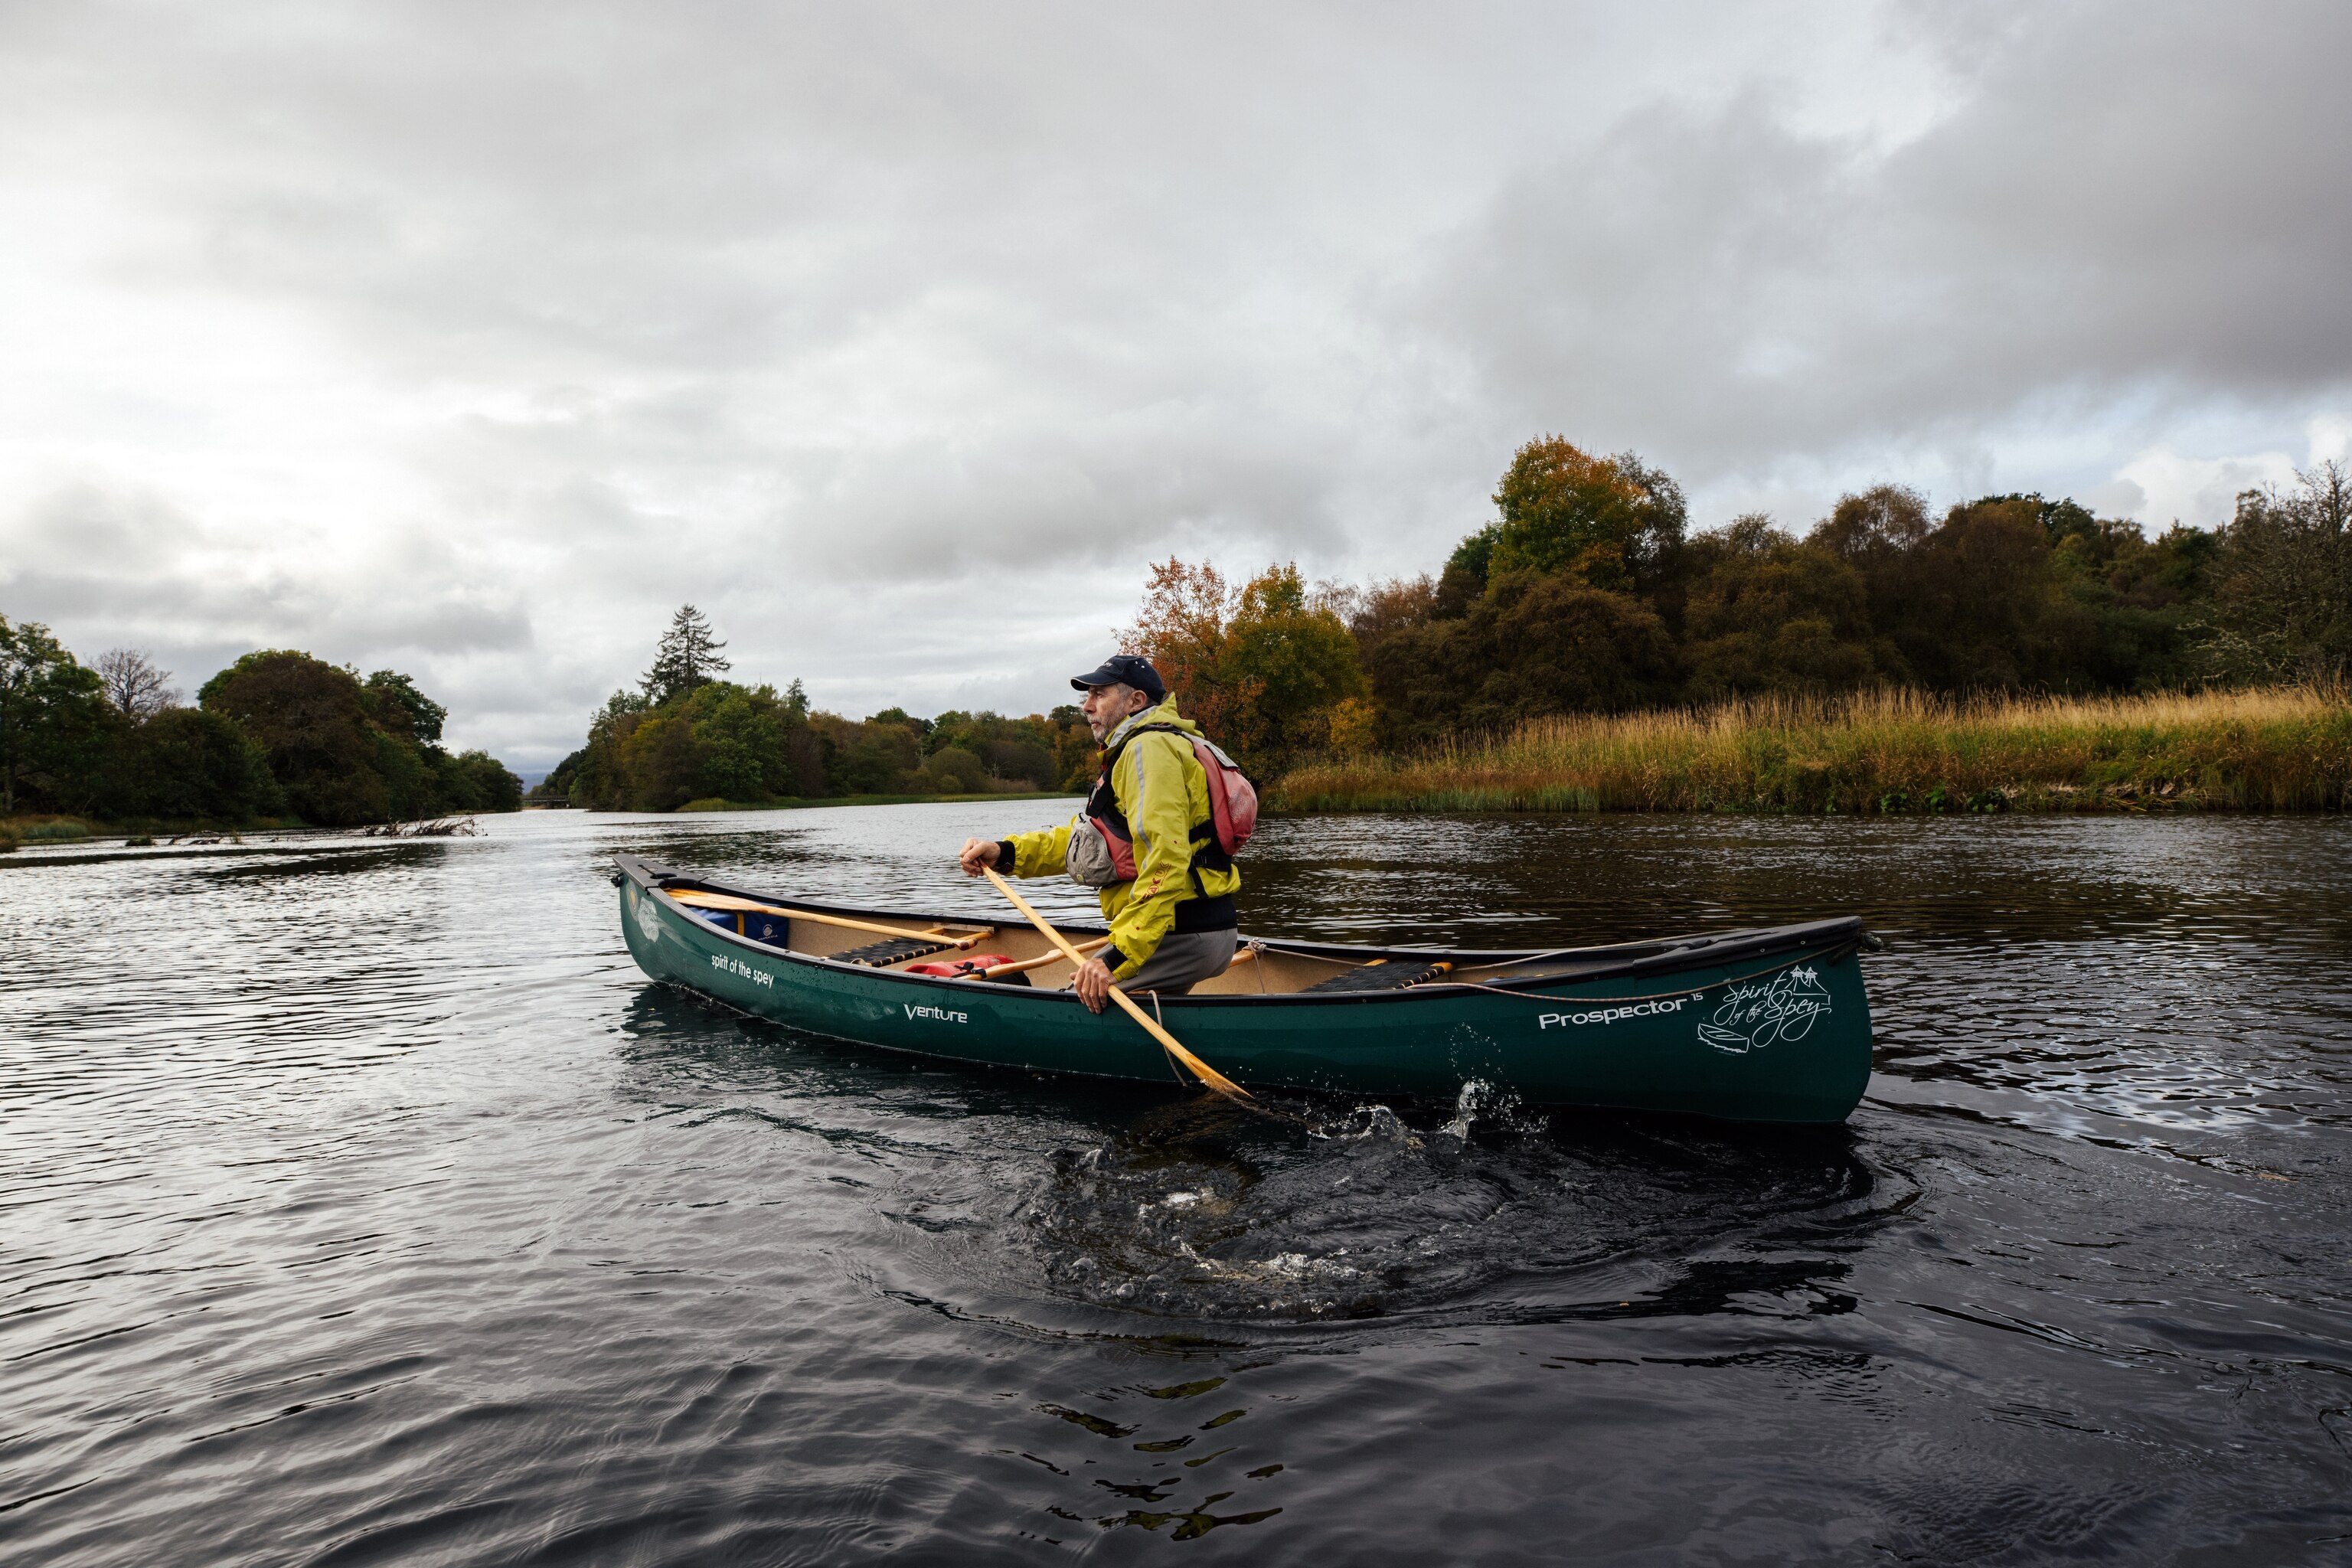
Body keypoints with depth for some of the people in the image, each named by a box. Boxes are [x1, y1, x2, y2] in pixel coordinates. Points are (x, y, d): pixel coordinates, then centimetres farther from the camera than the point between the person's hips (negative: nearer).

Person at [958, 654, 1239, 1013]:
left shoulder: (1148, 748, -12)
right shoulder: (1140, 747, 23)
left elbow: (1164, 859, -26)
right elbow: (1081, 837, 19)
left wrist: (1118, 958, -29)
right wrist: (1005, 852, 6)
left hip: (1184, 935, -11)